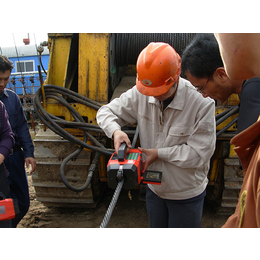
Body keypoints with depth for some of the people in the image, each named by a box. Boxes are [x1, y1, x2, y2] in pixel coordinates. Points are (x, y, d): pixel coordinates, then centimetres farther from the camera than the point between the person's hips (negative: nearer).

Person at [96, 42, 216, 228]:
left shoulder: (201, 103, -26)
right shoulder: (140, 94, -13)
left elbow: (200, 153, -25)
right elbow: (106, 112, -2)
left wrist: (159, 153, -22)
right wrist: (115, 131, -23)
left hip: (187, 195, -4)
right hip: (154, 188, 4)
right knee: (156, 227, 26)